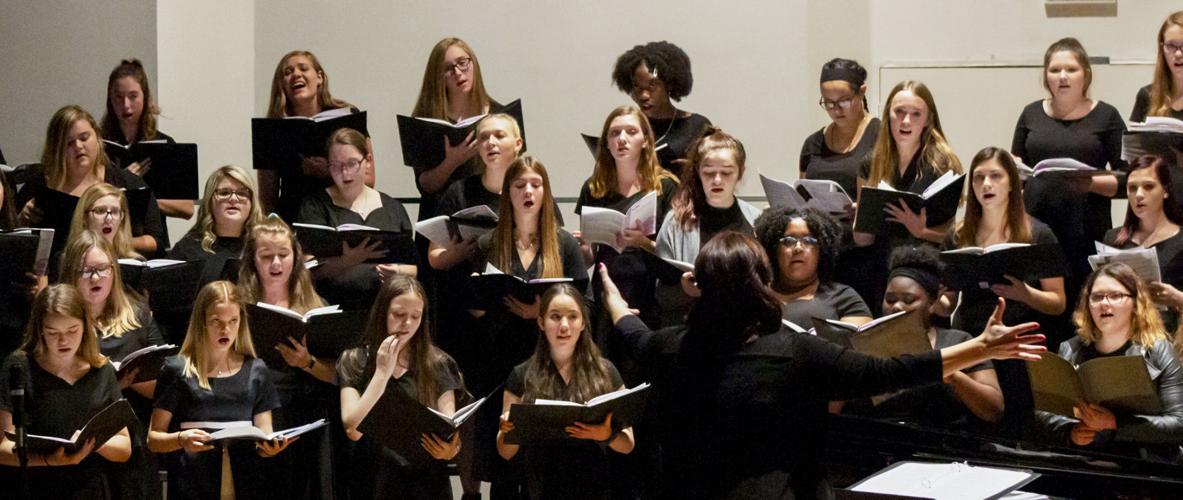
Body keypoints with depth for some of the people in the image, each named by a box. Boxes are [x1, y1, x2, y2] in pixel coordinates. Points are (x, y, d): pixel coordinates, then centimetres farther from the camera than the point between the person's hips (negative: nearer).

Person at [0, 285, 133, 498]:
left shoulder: (103, 372, 9)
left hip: (90, 490, 2)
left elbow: (124, 449, 12)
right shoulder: (18, 368, 2)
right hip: (31, 490, -2)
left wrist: (95, 442, -7)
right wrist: (50, 460, -19)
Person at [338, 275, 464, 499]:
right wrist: (382, 373, -7)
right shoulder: (354, 361, 5)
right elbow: (353, 430, -4)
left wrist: (450, 449, -18)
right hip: (375, 480, -1)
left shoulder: (437, 364, 7)